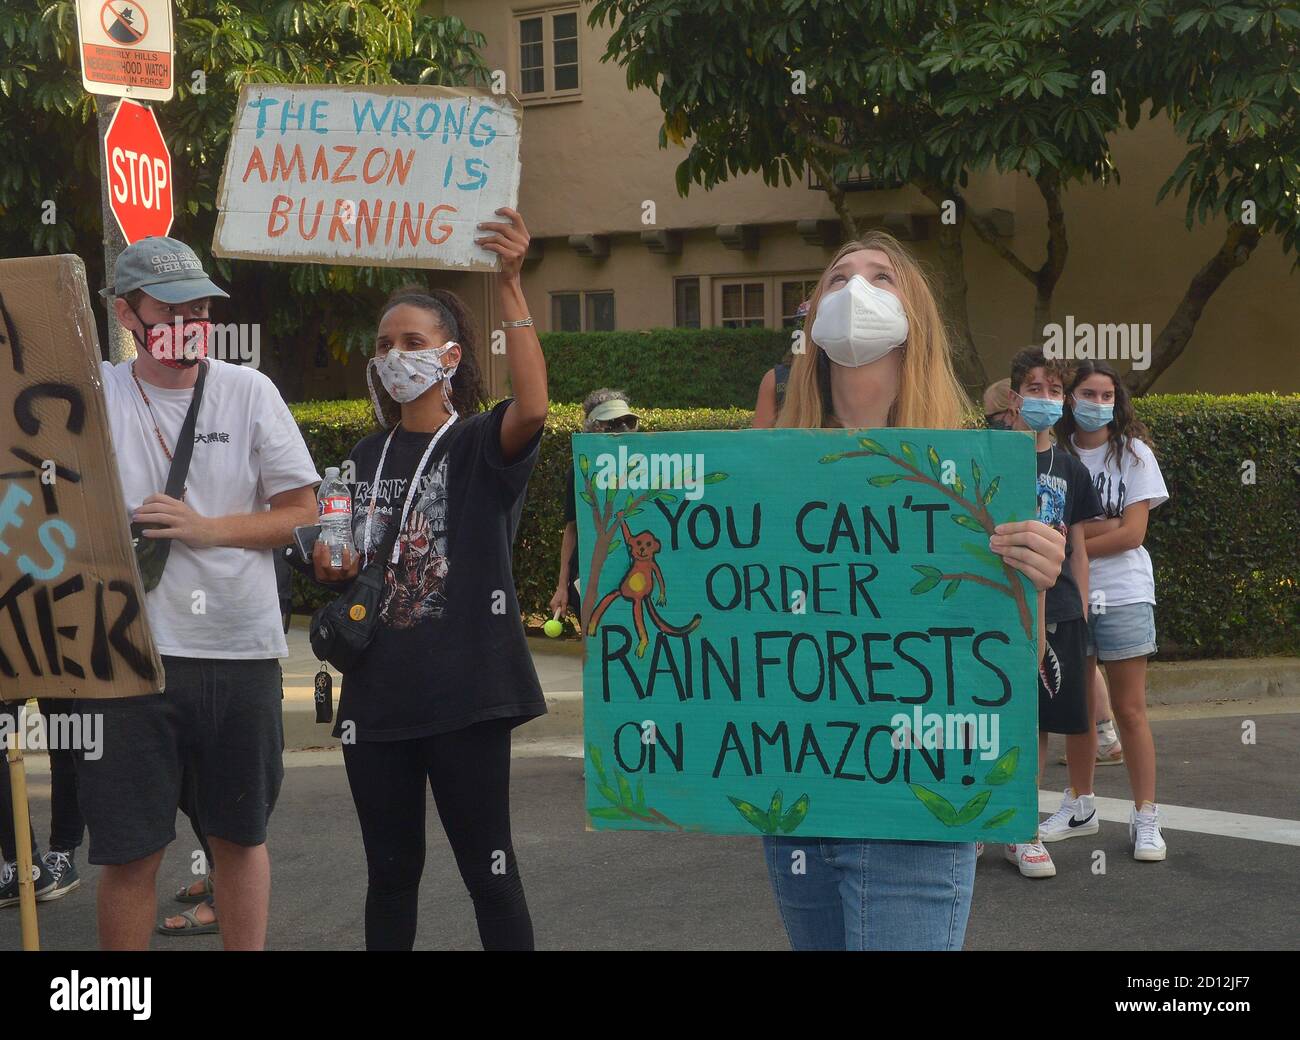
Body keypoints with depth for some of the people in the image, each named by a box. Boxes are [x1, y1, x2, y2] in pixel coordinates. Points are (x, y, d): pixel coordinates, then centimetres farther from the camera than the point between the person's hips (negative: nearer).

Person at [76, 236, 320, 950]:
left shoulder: (247, 391, 4)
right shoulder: (93, 397, 3)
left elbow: (301, 512, 4)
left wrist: (206, 528, -9)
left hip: (239, 649, 1)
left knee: (241, 835, 13)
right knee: (128, 850, 4)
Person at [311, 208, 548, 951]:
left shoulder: (481, 443, -5)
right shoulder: (368, 457, 13)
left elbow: (533, 409, -28)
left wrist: (510, 286, -33)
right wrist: (338, 570, -1)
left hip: (465, 690, -5)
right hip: (378, 690, 6)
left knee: (487, 866, 2)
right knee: (391, 868, 14)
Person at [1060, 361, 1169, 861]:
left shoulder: (1133, 454, 0)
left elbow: (1132, 534, -8)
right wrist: (1105, 526, -14)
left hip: (1123, 595, -2)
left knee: (1130, 710, 0)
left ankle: (1146, 818, 5)